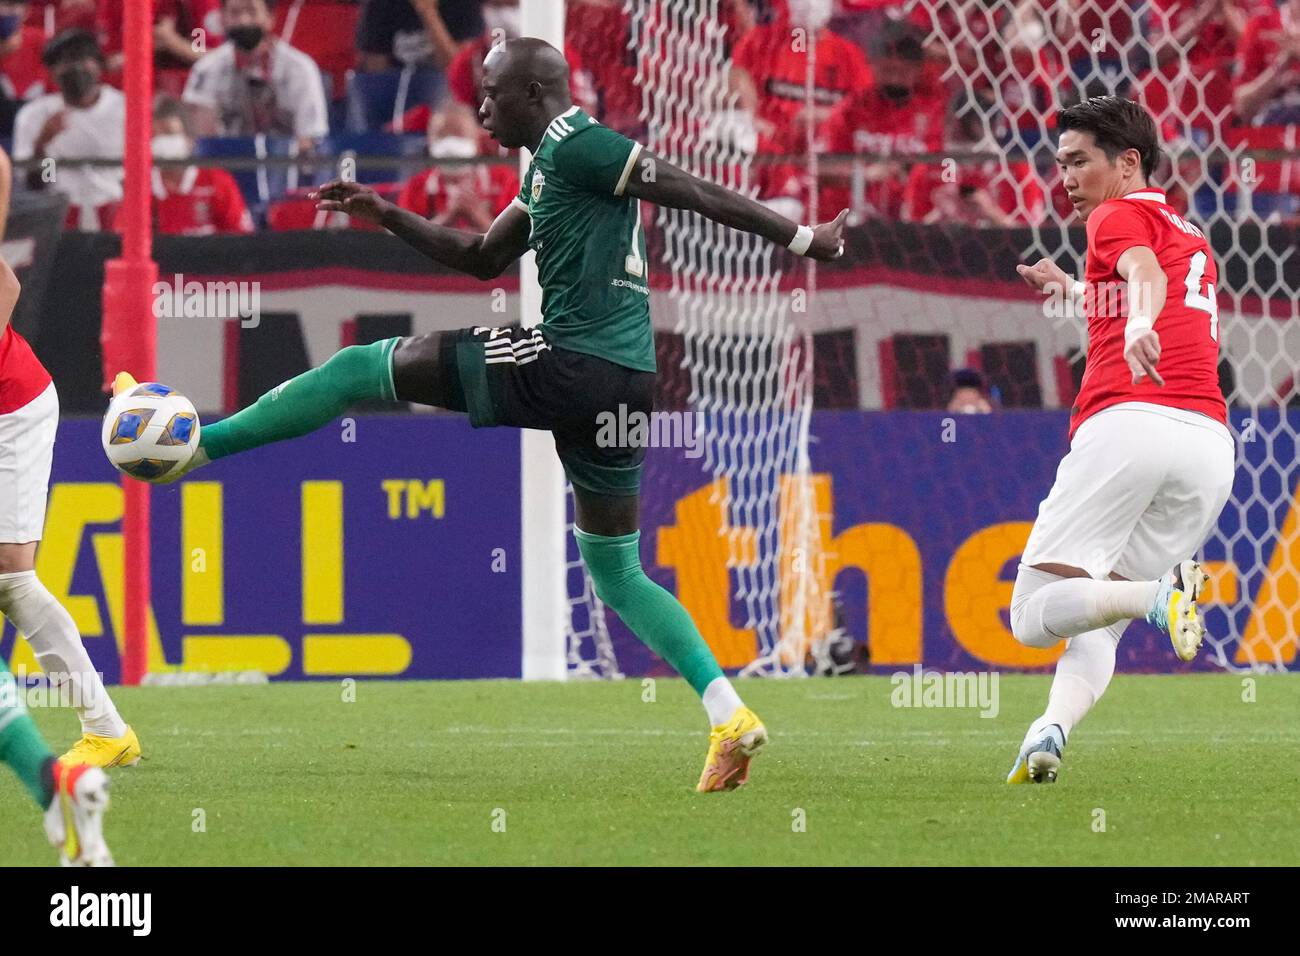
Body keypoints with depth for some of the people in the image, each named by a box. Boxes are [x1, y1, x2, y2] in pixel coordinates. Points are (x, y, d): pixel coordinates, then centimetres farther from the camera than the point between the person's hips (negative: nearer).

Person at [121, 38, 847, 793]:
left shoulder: (574, 146, -6)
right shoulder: (551, 169, 24)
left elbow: (694, 192, -9)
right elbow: (483, 259, 33)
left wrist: (801, 241, -11)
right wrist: (387, 217, 24)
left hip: (567, 367, -10)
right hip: (623, 386, 10)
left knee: (361, 368, 2)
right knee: (616, 573, 16)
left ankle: (192, 445, 7)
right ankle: (729, 715, 2)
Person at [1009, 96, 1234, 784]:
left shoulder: (1121, 215, 7)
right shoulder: (1195, 240, 31)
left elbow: (1147, 274, -16)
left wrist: (1138, 328, -37)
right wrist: (1079, 291, 60)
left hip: (1127, 423, -7)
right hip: (1212, 444, 7)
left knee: (1033, 616, -5)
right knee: (1095, 628, 11)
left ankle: (1158, 595, -29)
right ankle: (1053, 729, -18)